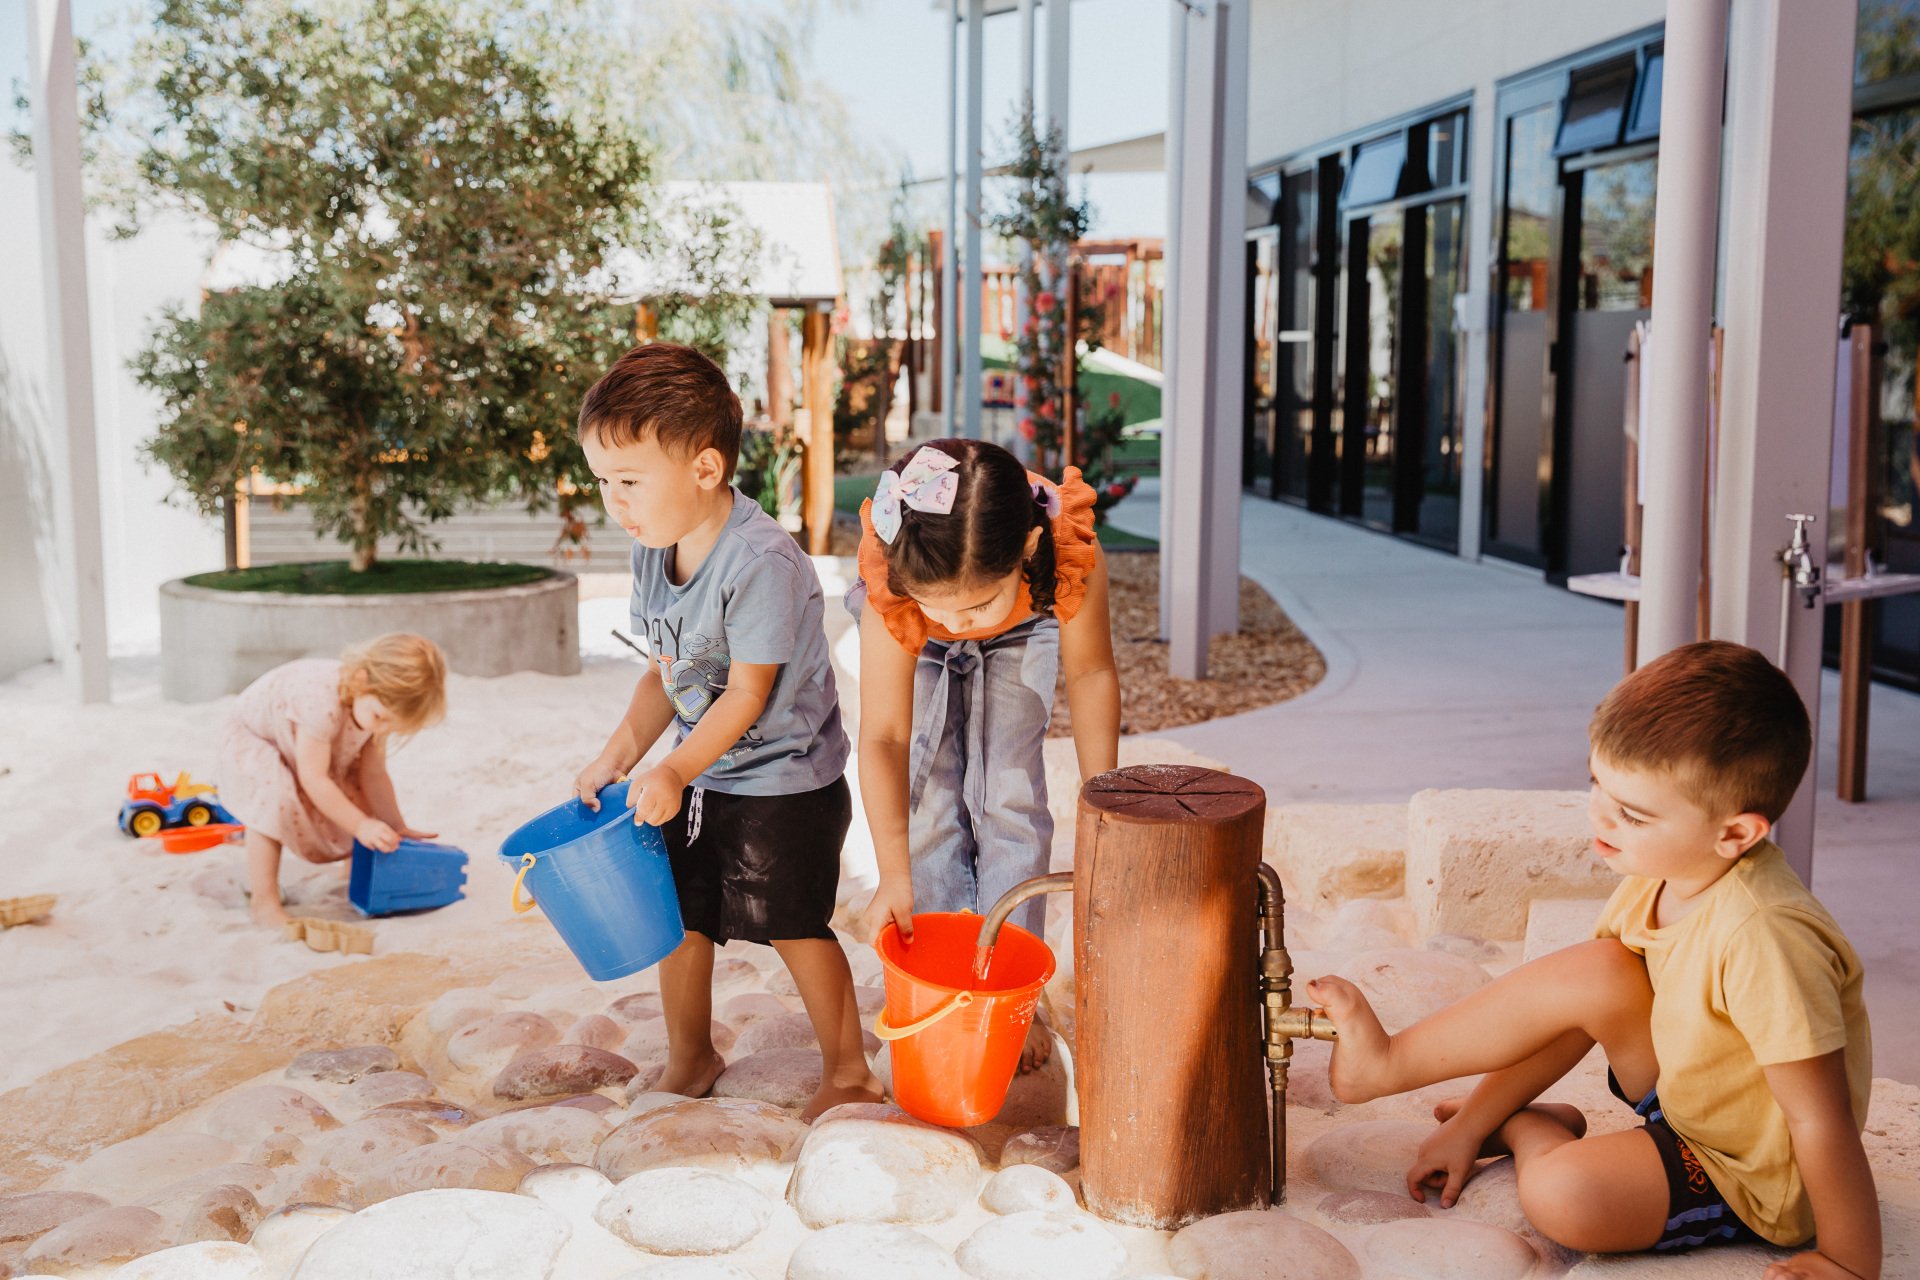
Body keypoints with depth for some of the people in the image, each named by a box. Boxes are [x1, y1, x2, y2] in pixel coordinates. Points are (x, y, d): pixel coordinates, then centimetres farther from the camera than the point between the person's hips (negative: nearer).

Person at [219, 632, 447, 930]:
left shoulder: (383, 704, -22)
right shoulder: (321, 700, -45)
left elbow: (373, 774, -12)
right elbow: (313, 779, -39)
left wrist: (397, 828, -13)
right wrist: (361, 826, -37)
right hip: (252, 740, -7)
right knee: (276, 796, -34)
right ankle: (264, 903, -23)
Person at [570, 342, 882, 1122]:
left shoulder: (761, 562, -26)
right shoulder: (652, 553, -1)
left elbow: (747, 694, -23)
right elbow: (665, 673, 6)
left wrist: (676, 772, -27)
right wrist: (621, 751, -6)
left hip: (784, 780, -7)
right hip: (697, 774, 8)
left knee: (794, 928, 2)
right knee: (679, 914, 13)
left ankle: (848, 1071, 22)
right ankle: (690, 1058, 35)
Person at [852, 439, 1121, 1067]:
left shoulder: (1072, 553, -42)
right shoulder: (891, 589, -43)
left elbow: (1090, 673, -23)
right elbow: (884, 737, -37)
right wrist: (894, 877, -39)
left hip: (1020, 639, 0)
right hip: (916, 648, 0)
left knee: (1010, 803, -3)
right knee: (927, 807, -5)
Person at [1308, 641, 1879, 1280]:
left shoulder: (1761, 938, -36)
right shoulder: (1661, 872, -8)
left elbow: (1821, 1116, -30)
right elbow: (1555, 1023, 0)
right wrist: (1469, 1125, 1)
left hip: (1751, 1179, -8)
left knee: (1562, 1194, -29)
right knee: (1593, 972, -12)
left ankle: (1527, 1129, 4)